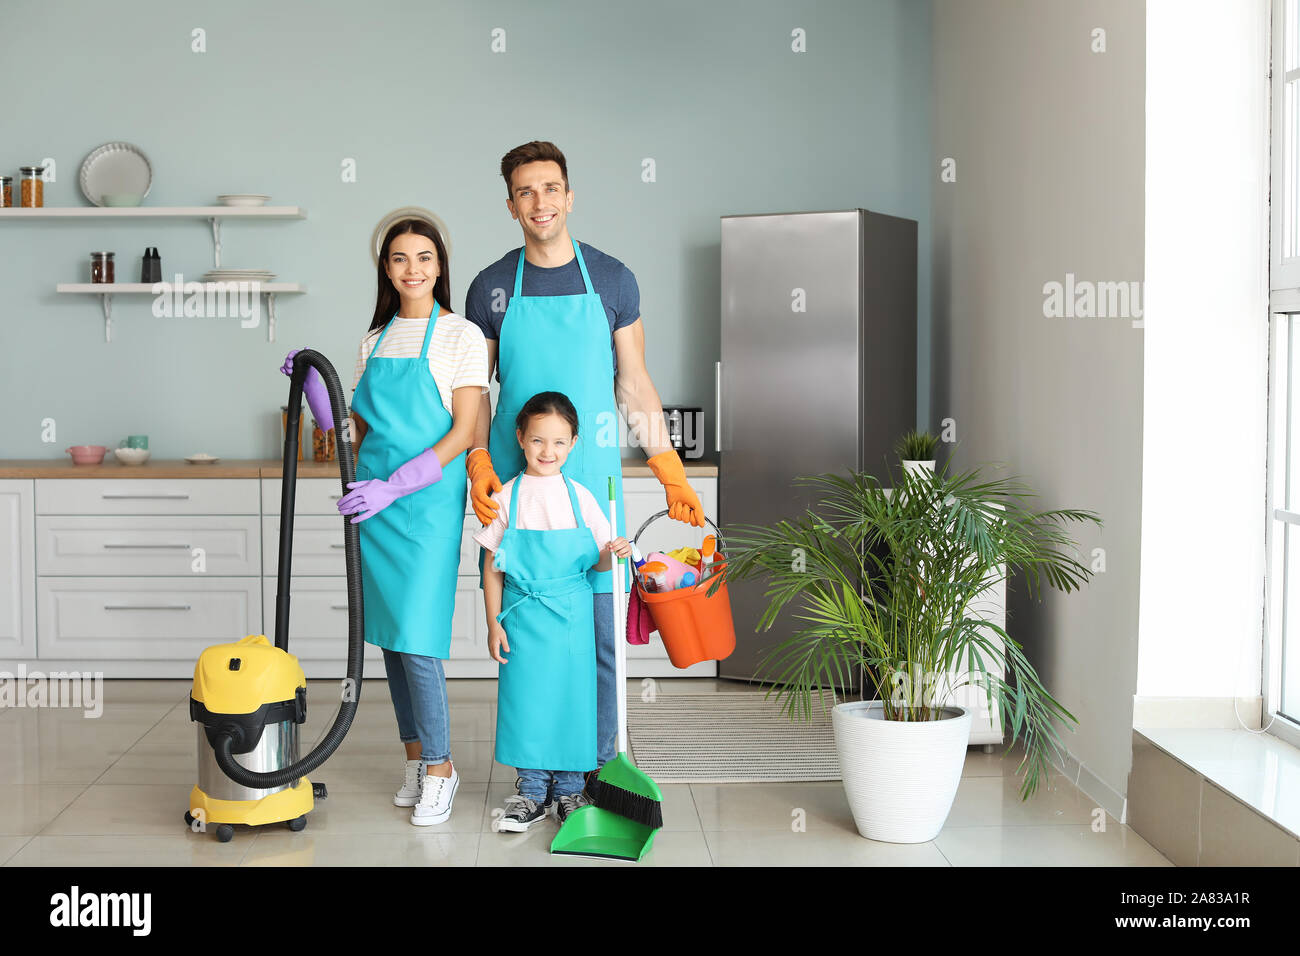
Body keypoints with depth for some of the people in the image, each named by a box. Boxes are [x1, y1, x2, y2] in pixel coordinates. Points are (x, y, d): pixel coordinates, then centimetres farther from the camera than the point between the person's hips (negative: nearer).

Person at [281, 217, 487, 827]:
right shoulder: (374, 341, 14)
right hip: (373, 496, 6)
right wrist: (311, 382, 6)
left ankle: (439, 768, 4)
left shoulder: (462, 336, -3)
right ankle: (416, 759, 21)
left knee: (416, 638, -10)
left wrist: (394, 487, -17)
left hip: (428, 500, -6)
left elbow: (463, 432, -10)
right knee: (390, 636, 9)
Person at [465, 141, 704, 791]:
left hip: (593, 474, 0)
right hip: (513, 477, 0)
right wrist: (478, 462, -9)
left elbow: (634, 384, 9)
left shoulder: (611, 279, 6)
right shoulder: (491, 288, 6)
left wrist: (672, 474, 5)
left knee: (599, 632, 0)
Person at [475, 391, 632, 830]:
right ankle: (532, 789, 19)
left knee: (571, 697, 4)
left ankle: (569, 788, 19)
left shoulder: (580, 497, 1)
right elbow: (493, 568, 2)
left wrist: (611, 553, -17)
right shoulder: (507, 498, -1)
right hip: (522, 617, 0)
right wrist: (493, 622, -1)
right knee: (523, 699, 4)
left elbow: (595, 562, 5)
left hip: (570, 617, 0)